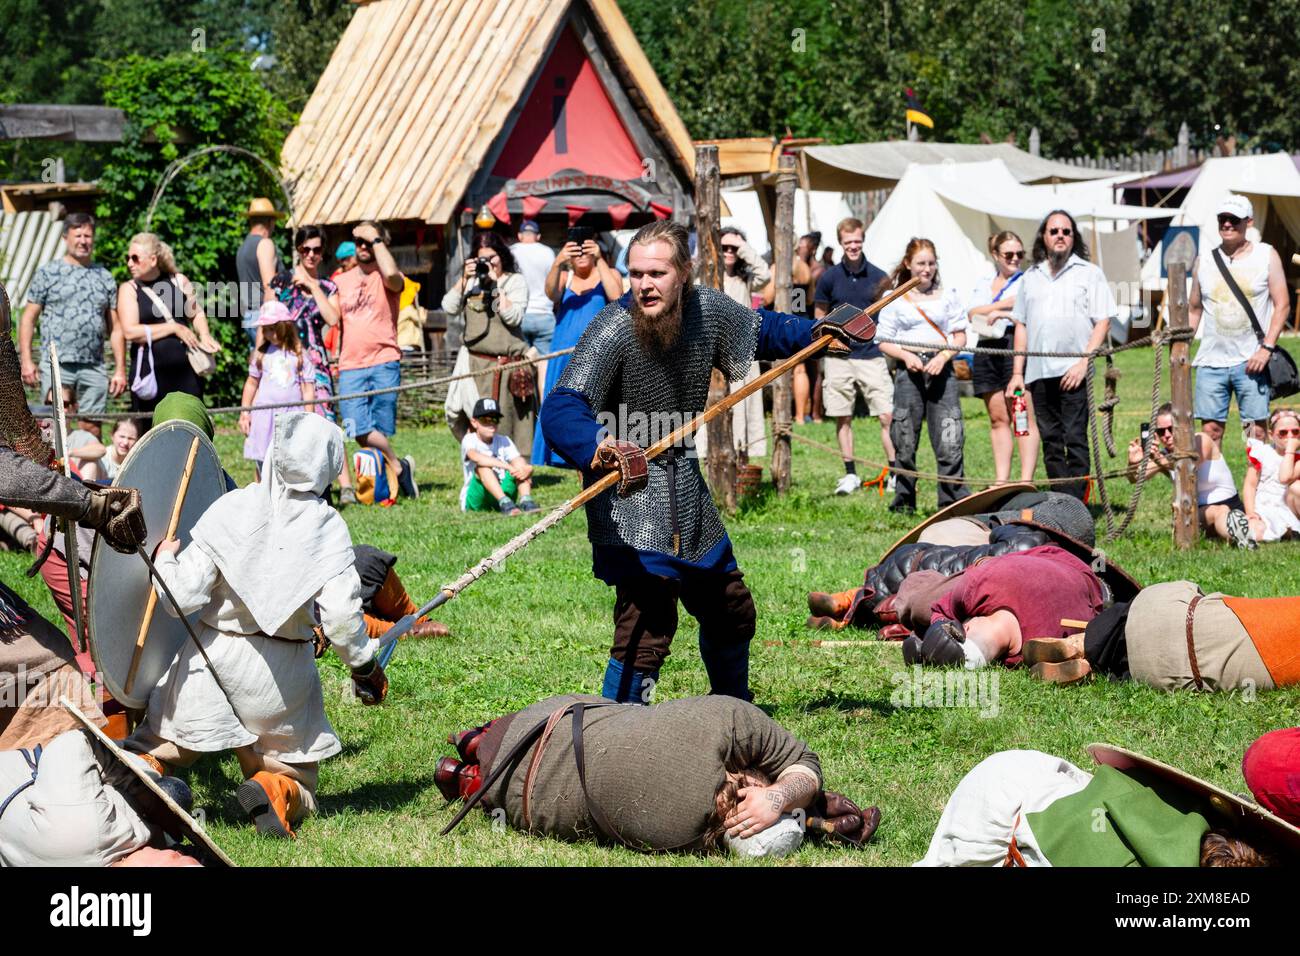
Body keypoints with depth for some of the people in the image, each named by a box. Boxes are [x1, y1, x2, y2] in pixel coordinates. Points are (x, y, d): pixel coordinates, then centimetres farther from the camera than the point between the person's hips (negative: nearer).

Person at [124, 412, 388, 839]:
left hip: (211, 656, 1)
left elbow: (182, 596, -10)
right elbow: (341, 616, -13)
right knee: (296, 781, 17)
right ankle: (272, 794, -20)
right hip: (281, 672, -1)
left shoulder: (230, 509, -9)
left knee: (161, 745, 21)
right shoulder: (327, 527, -9)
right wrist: (365, 667, 3)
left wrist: (165, 559, 10)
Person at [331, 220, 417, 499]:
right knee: (359, 430, -11)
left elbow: (391, 274, -22)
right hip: (350, 367, 3)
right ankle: (399, 467, 5)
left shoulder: (387, 278, 4)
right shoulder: (342, 281, 18)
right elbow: (331, 319, 13)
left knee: (381, 430, -4)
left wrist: (376, 239, -10)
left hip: (384, 363, -3)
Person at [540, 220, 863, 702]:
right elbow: (560, 410, -35)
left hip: (687, 492, 7)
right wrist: (594, 448, -55)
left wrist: (814, 332, 1)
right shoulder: (612, 331, -24)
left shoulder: (707, 310, -5)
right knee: (648, 626, -21)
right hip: (629, 497, -7)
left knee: (731, 611, 22)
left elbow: (762, 329, 18)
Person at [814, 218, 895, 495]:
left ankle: (896, 473, -3)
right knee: (842, 418, 5)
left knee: (887, 416, -7)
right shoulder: (829, 277, 3)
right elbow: (820, 316, 12)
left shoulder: (878, 277, 3)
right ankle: (850, 475, 15)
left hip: (872, 355, -1)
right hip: (839, 358, 1)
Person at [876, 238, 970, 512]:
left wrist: (943, 357, -8)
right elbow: (883, 340, 7)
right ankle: (903, 500, 11)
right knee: (904, 439, 1)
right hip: (909, 370, 0)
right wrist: (907, 356, -11)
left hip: (941, 370, 0)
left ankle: (955, 499, -5)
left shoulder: (947, 297, 12)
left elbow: (959, 336, 10)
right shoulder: (896, 300, 9)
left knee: (949, 438, -8)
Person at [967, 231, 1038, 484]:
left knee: (1024, 417, -9)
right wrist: (1007, 303, -5)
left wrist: (1002, 314, -8)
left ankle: (1026, 479, -11)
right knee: (998, 418, 6)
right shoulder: (984, 284, 20)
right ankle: (1001, 480, 8)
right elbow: (972, 313, 4)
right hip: (987, 350, 5)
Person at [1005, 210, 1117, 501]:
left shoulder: (1089, 273, 6)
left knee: (1074, 440, -9)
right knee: (1051, 444, 5)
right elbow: (1021, 326, 20)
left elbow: (1103, 322, -1)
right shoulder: (1031, 277, 19)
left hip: (1074, 371, -4)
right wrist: (1017, 372, 12)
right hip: (1039, 372, 4)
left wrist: (1084, 362, -12)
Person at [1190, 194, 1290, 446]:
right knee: (1210, 429, -1)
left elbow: (1282, 305, -1)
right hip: (1211, 361, 2)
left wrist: (1267, 348, -11)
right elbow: (1194, 309, 17)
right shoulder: (1205, 260, 10)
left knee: (1257, 429, -5)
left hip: (1251, 361, -2)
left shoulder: (1266, 256, 3)